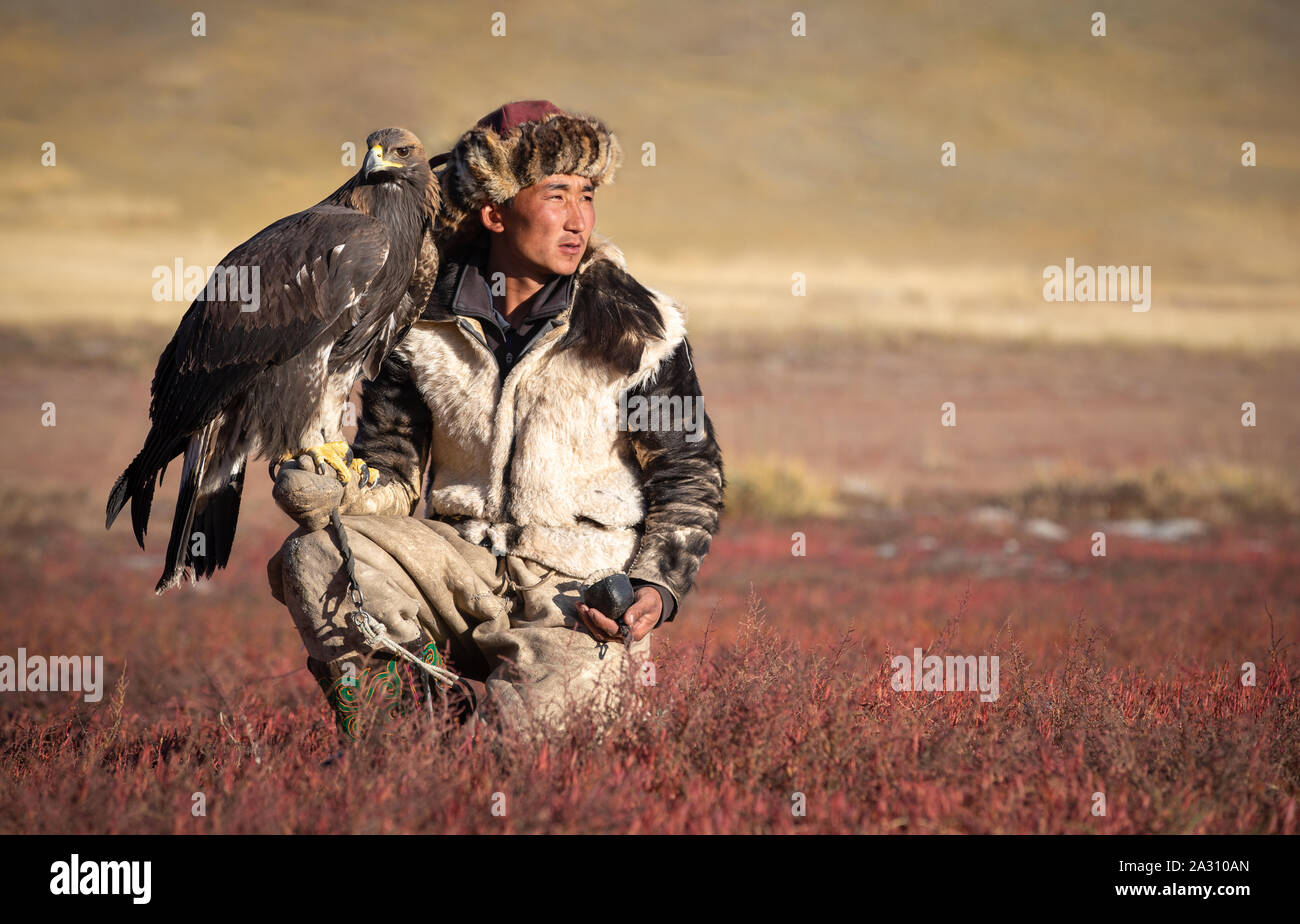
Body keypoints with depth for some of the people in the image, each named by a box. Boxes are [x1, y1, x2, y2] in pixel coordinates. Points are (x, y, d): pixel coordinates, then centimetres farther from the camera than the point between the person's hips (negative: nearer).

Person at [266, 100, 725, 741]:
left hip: (584, 593, -2)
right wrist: (326, 493, -19)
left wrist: (657, 589, -14)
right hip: (462, 562, 3)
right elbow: (392, 466, 6)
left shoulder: (637, 330, -1)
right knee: (314, 552, -22)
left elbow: (690, 477, 3)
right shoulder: (424, 322, 4)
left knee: (563, 684, -34)